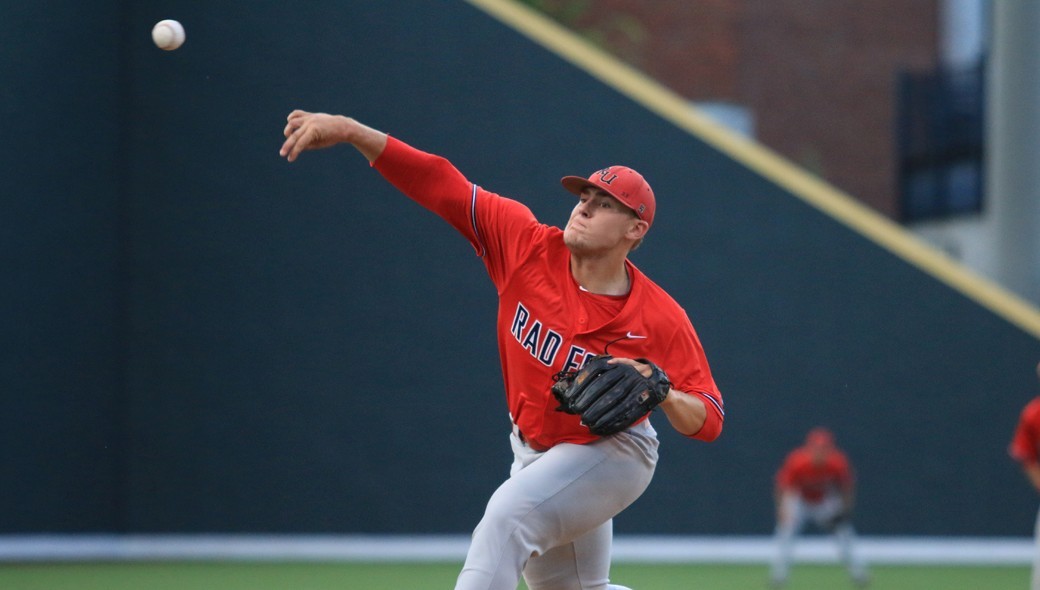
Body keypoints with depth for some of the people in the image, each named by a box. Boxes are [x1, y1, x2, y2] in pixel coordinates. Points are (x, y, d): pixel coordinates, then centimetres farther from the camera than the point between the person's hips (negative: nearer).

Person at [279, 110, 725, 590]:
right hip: (534, 453, 6)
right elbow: (441, 184, -18)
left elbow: (708, 422, -16)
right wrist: (350, 131, -27)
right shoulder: (528, 247, -14)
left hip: (610, 455, -5)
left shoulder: (659, 317, -20)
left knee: (510, 513, -31)